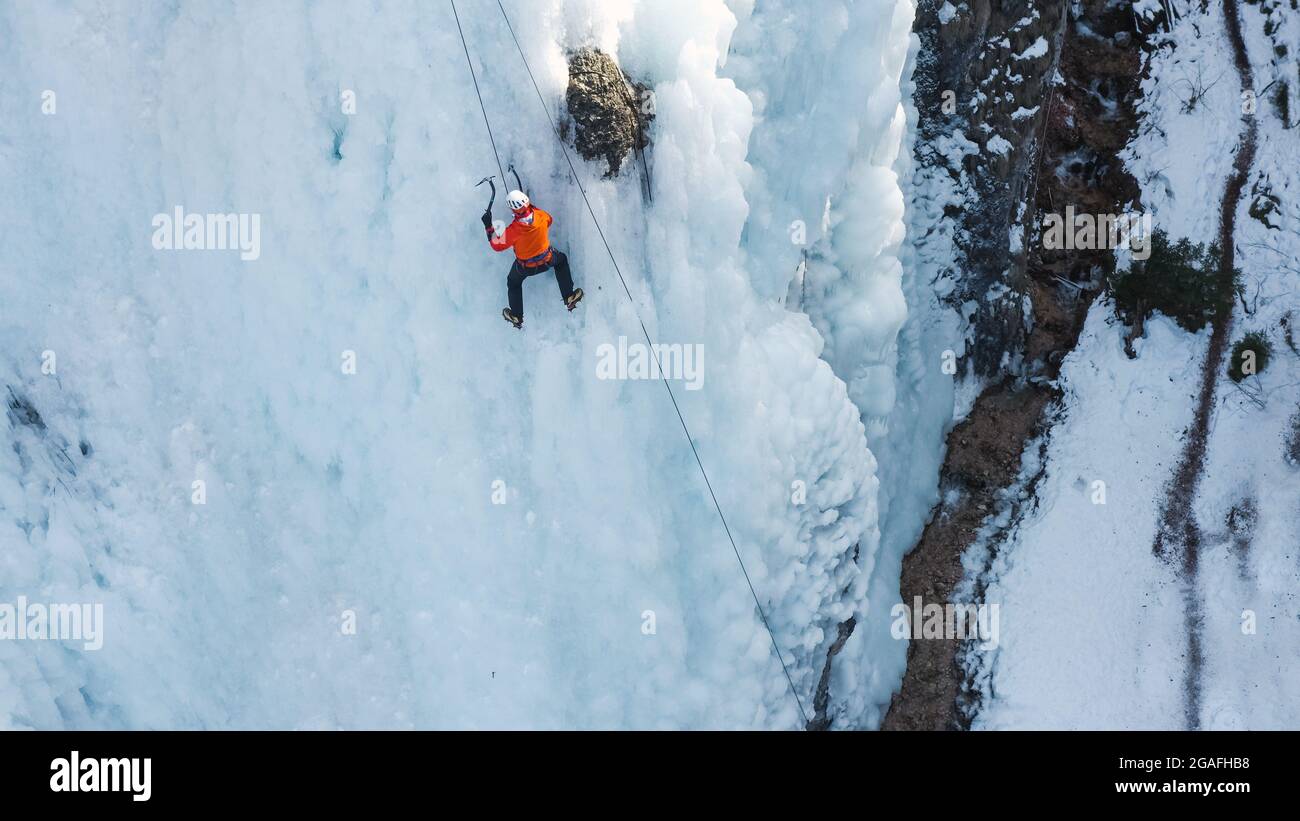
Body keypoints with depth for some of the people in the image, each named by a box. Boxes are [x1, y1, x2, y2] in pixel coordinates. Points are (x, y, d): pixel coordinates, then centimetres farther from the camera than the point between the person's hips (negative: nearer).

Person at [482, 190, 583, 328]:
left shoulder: (514, 230, -36)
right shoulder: (541, 216, -27)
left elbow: (497, 245, -19)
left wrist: (488, 226, -12)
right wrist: (531, 207, 3)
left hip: (525, 268, -2)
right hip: (547, 260, 2)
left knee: (513, 283, 30)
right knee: (561, 259, 34)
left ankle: (516, 317, 45)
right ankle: (569, 297, 33)